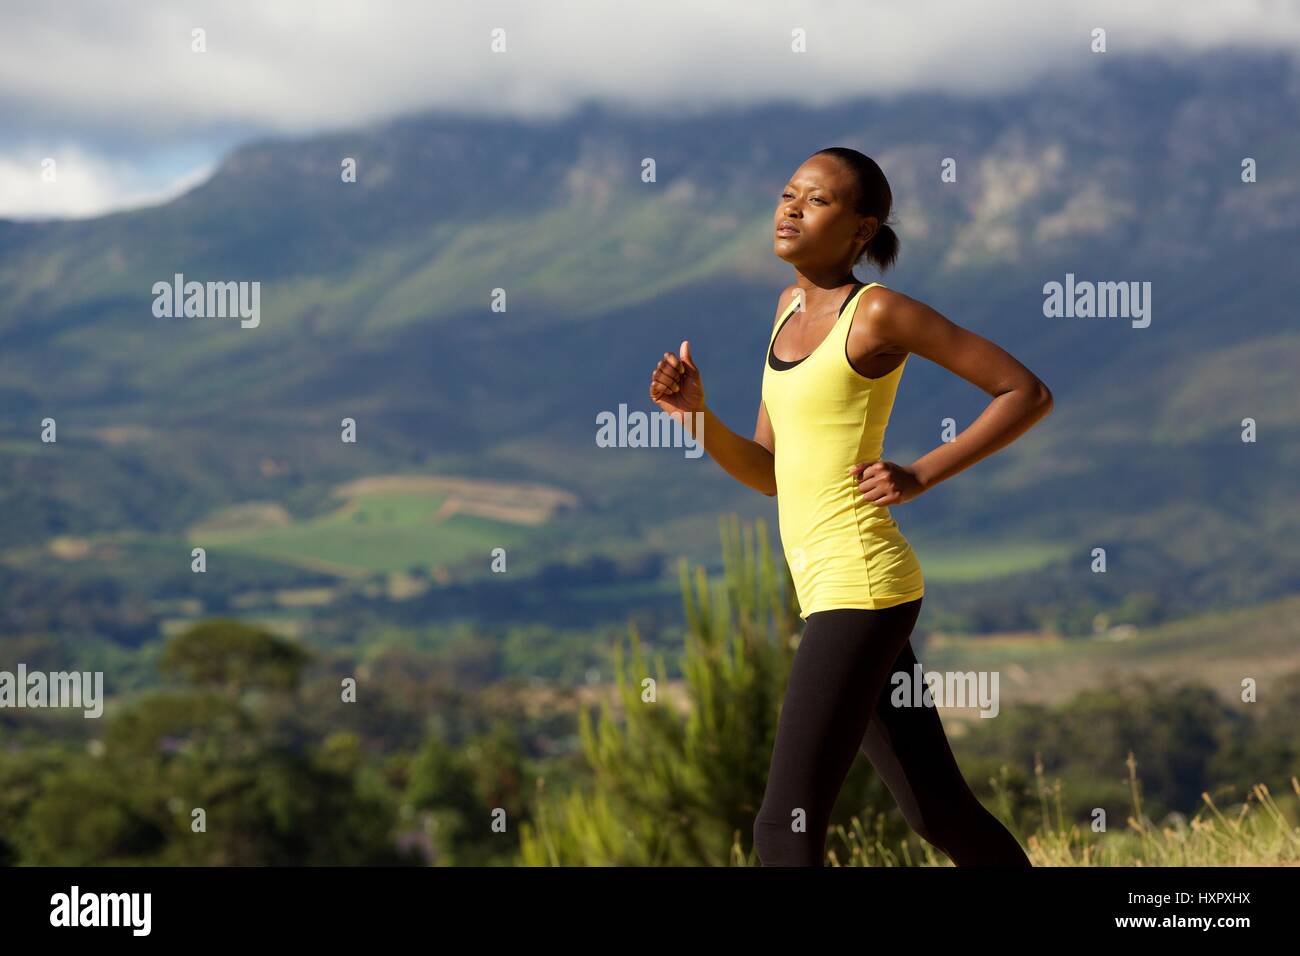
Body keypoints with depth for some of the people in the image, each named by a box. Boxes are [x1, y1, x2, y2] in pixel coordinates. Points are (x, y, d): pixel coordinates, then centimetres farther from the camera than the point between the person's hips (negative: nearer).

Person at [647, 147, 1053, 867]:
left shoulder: (880, 312, -7)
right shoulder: (791, 306, 16)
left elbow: (1028, 393, -5)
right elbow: (771, 473, 17)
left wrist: (922, 475, -11)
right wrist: (695, 415, 1)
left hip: (860, 586, -9)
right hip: (828, 588, 9)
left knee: (785, 829, -12)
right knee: (940, 814, 16)